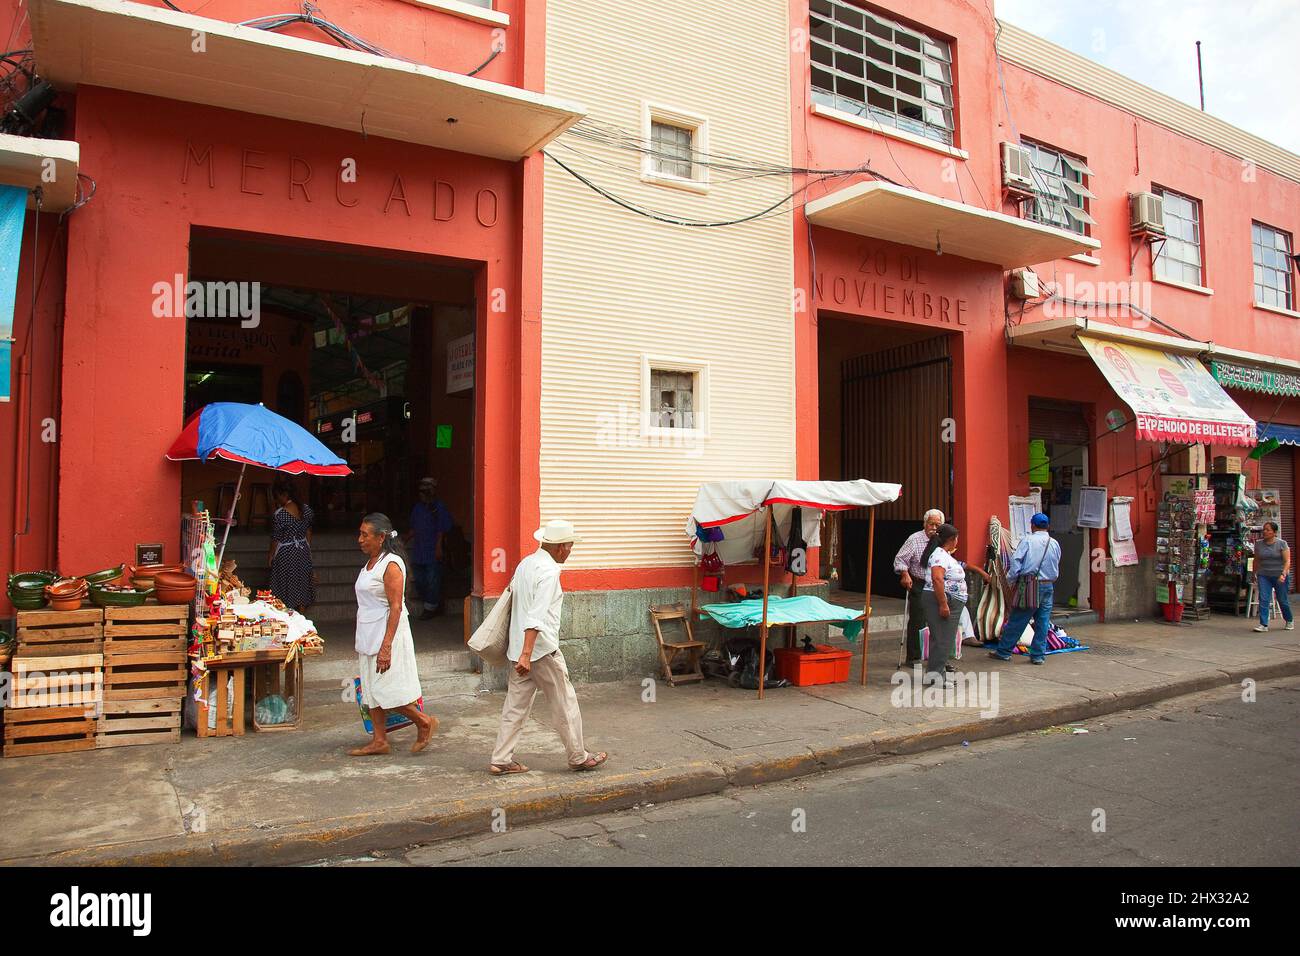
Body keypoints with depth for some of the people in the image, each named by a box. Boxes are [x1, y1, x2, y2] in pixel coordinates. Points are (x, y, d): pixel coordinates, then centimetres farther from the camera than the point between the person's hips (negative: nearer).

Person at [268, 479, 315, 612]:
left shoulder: (279, 514, -22)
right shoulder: (306, 509, -6)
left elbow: (276, 538, -13)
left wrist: (271, 555, 2)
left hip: (285, 553, -5)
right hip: (303, 550, 5)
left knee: (286, 586, 11)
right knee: (301, 582, 18)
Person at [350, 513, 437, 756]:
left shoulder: (391, 564, -16)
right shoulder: (370, 562, 12)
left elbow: (396, 607, -21)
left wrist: (386, 647, -25)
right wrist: (362, 642, 20)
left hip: (387, 633, -9)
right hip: (369, 636, 9)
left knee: (386, 690, -6)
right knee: (370, 690, 11)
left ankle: (425, 723, 11)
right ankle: (380, 741, 19)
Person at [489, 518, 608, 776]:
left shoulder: (525, 563, 10)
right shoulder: (549, 571, -18)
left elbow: (512, 596, 19)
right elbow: (536, 616, -25)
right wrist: (526, 655, -29)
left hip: (520, 648, 8)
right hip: (542, 649, -8)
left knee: (516, 704, 12)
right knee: (565, 704, 6)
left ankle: (502, 760, 14)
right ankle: (578, 758, 17)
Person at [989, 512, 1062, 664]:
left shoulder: (1027, 540, -7)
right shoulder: (1055, 544, 7)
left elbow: (1016, 561, -13)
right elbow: (1056, 567, 13)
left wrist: (1011, 580, -4)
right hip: (1048, 586, 4)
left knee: (1017, 620, 2)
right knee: (1043, 622, 8)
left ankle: (1003, 651, 9)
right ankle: (1039, 655, 11)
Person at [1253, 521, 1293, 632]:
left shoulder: (1282, 544, -4)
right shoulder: (1258, 544, 4)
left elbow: (1287, 561, -10)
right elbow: (1256, 561, 13)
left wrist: (1283, 574, -22)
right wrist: (1254, 575, 15)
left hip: (1280, 576, -2)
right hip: (1263, 576, 2)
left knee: (1283, 600, 8)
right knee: (1263, 599, -10)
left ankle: (1289, 621, 33)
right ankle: (1263, 624, -10)